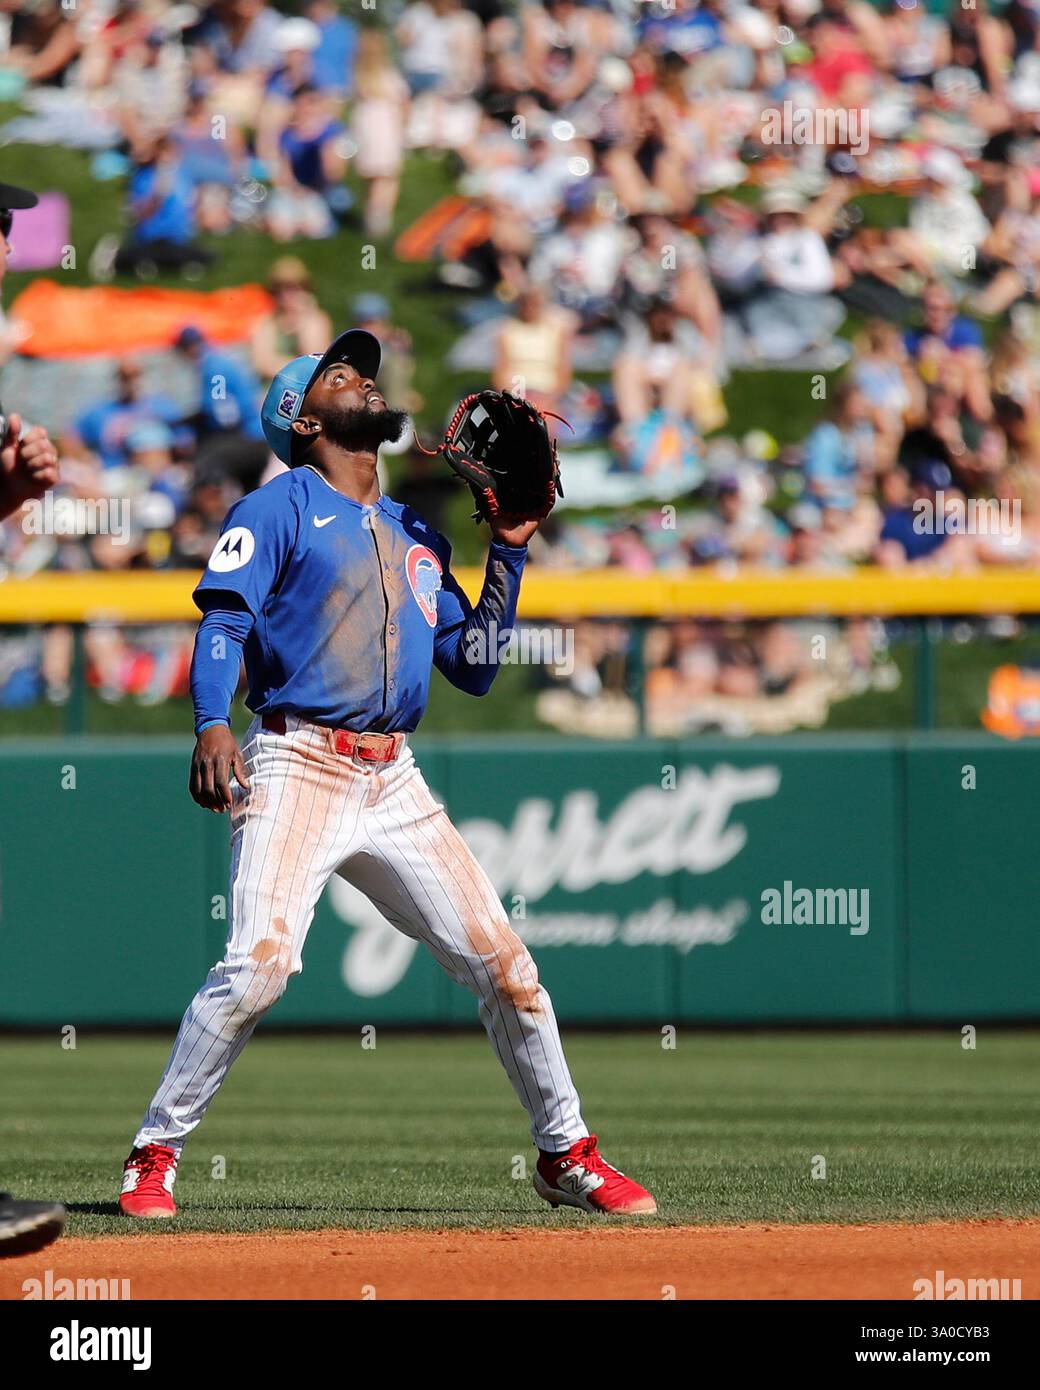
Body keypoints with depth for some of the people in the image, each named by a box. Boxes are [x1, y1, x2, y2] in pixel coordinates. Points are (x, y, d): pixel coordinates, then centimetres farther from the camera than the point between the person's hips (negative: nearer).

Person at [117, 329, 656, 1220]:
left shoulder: (418, 536, 22)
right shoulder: (278, 509, 5)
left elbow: (474, 665, 21)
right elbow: (223, 620, -7)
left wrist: (509, 553, 16)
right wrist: (212, 724, -23)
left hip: (393, 780, 6)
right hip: (298, 769, -6)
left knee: (502, 961, 1)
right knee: (260, 964, -22)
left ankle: (566, 1153, 14)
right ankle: (156, 1153, -10)